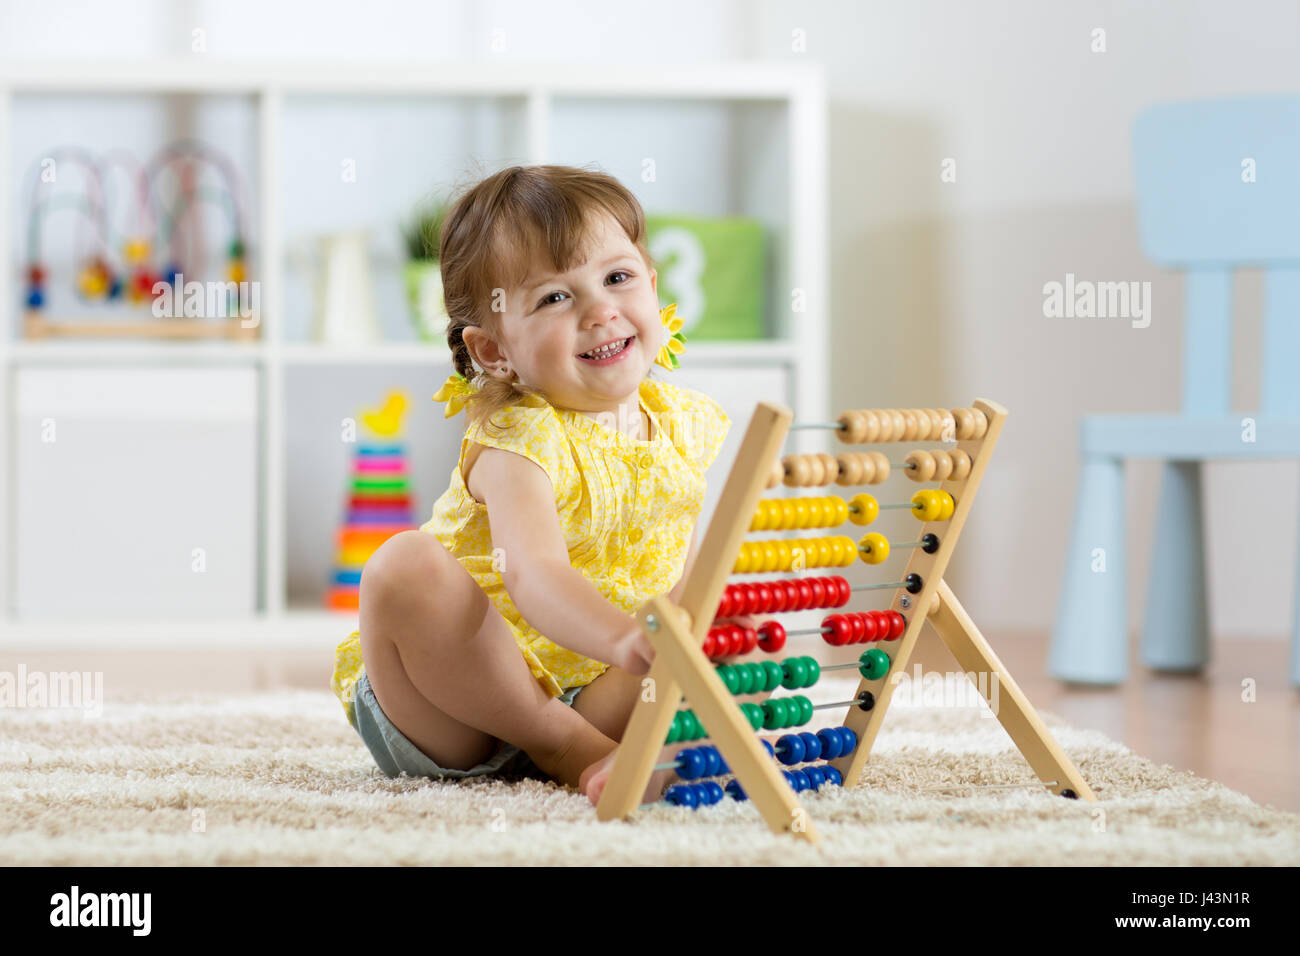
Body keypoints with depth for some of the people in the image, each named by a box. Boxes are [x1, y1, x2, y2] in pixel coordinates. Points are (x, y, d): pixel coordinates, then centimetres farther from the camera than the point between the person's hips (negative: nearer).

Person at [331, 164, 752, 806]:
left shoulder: (686, 426, 3)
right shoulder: (519, 439, -20)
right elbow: (534, 576, -39)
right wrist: (624, 638, -57)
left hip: (589, 685, 5)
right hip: (451, 698, -5)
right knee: (406, 566, -34)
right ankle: (567, 745, -25)